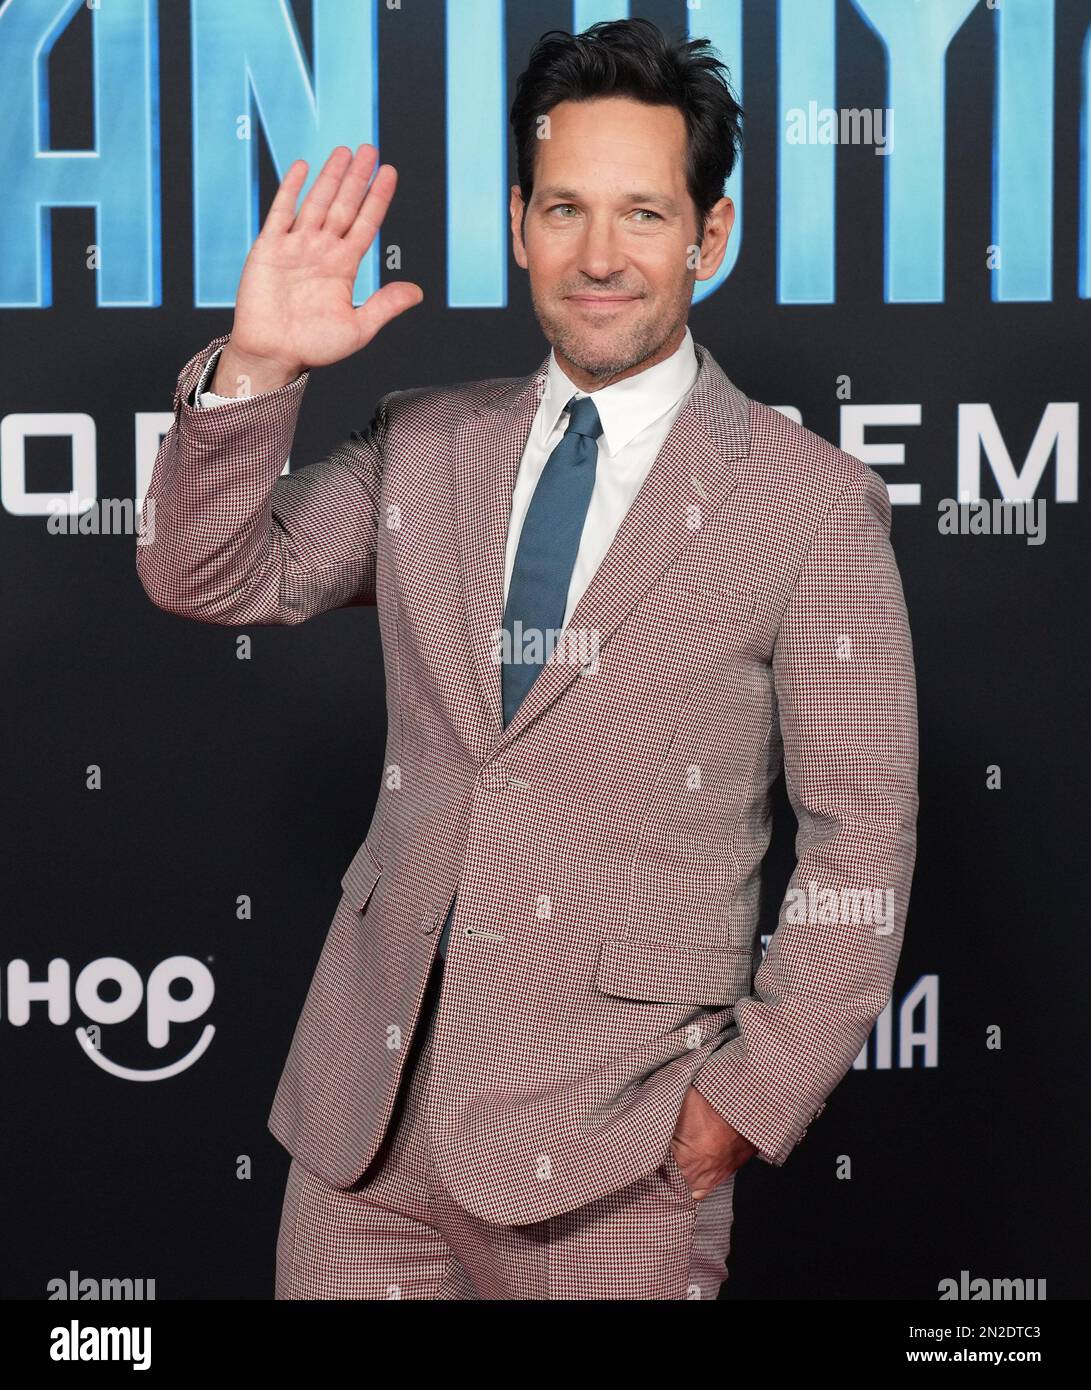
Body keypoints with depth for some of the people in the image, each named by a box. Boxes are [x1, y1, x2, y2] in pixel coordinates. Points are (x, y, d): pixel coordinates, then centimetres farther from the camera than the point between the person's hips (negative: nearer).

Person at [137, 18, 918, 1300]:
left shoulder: (812, 508, -4)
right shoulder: (427, 445, 9)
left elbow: (859, 835, -4)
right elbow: (205, 578, 4)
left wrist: (754, 1097, -7)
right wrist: (251, 371, -10)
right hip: (368, 1103, 4)